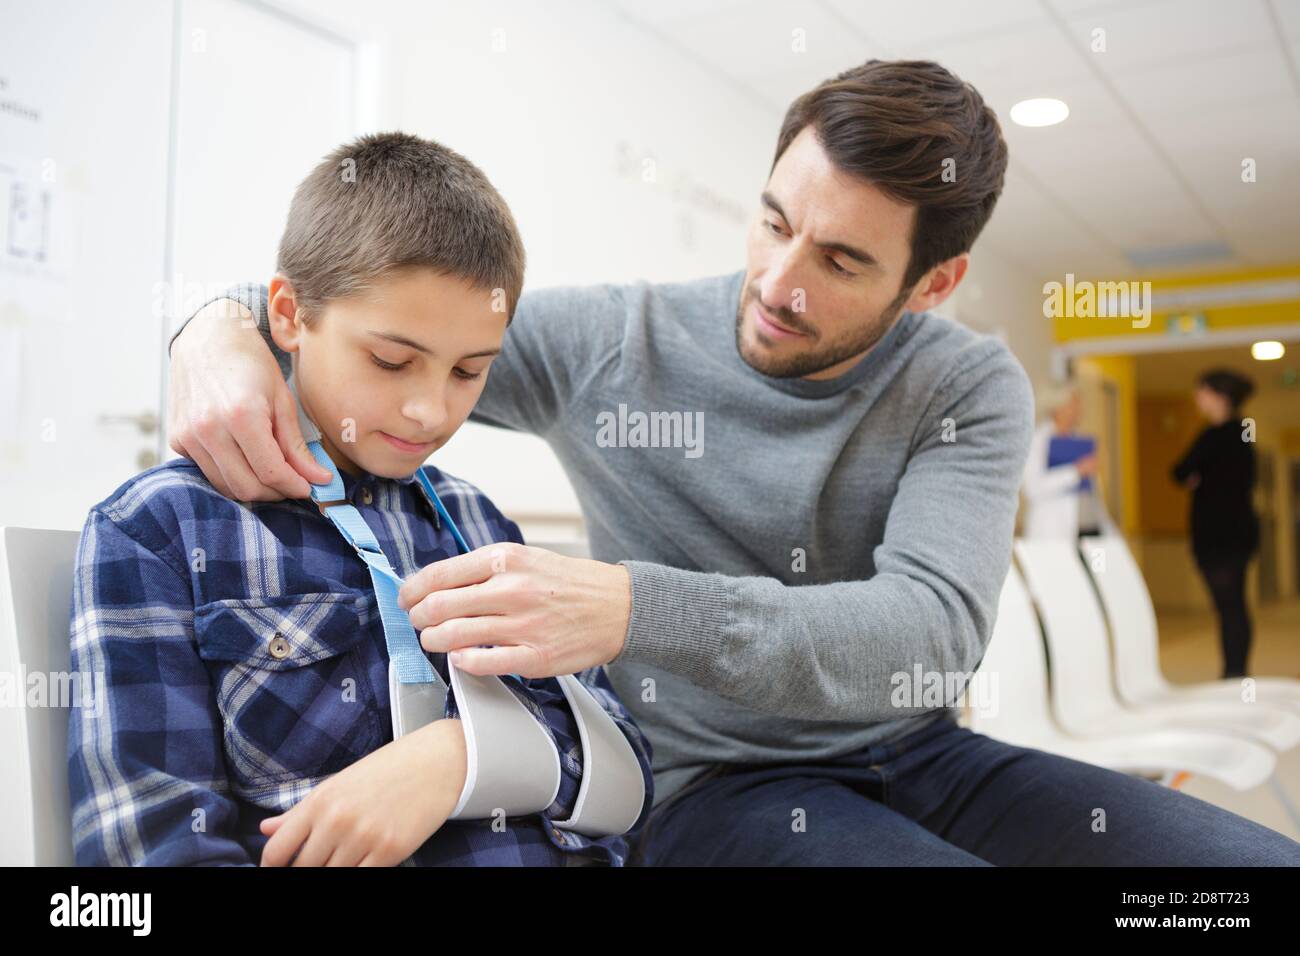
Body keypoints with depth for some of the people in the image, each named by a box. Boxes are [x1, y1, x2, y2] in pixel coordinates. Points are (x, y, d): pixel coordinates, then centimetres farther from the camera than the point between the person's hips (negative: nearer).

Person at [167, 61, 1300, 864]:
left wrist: (634, 608, -36)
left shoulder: (972, 387, -5)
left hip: (922, 760, 3)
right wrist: (223, 326, -20)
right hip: (706, 784, -2)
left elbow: (934, 630, -22)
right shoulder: (611, 339, -7)